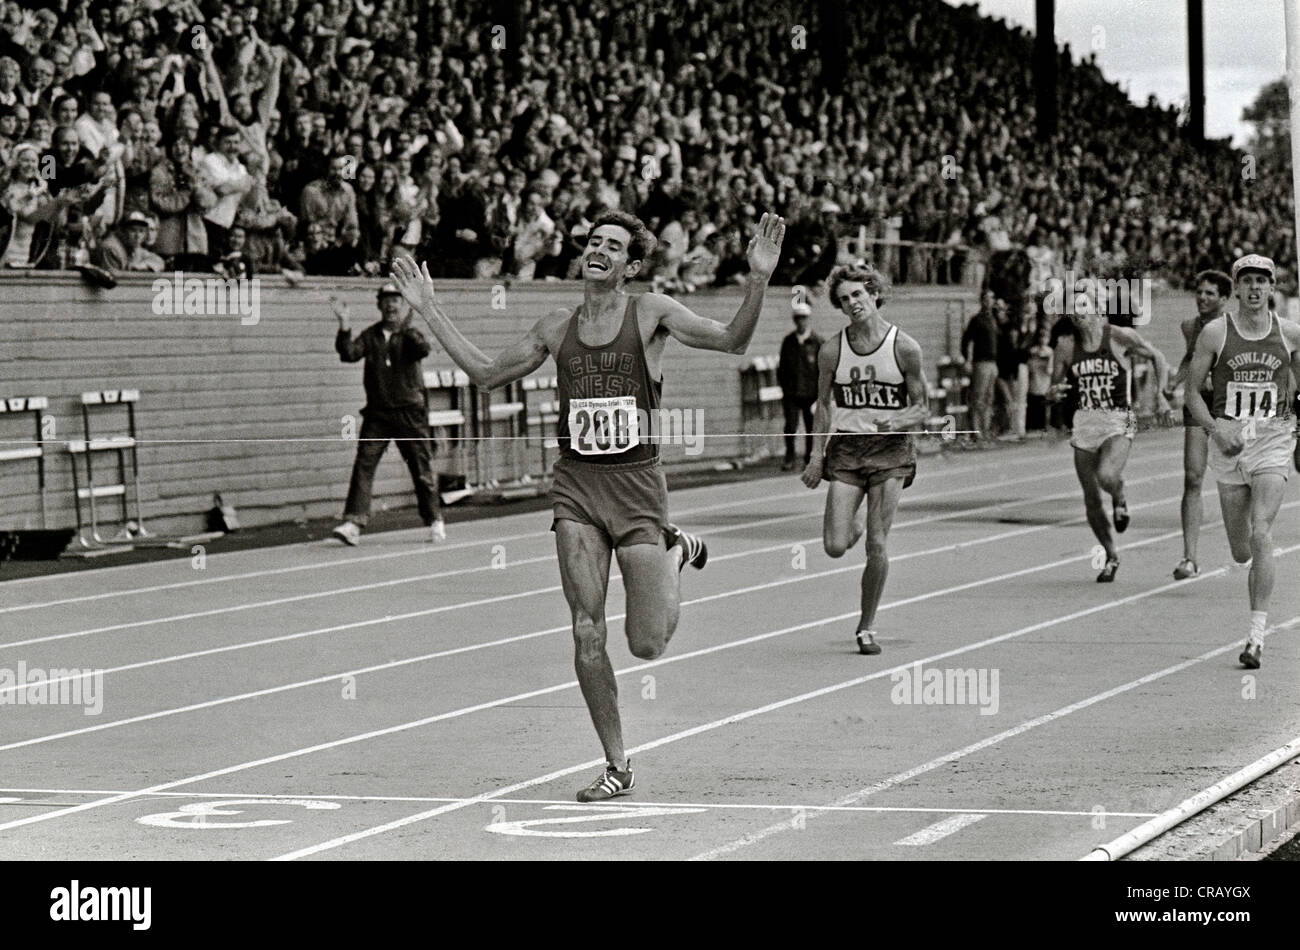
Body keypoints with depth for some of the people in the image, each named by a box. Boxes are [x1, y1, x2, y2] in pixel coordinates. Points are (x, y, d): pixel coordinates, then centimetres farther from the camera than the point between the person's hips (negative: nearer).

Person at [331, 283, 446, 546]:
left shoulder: (410, 334, 0)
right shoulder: (370, 335, 8)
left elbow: (424, 349, -21)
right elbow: (349, 353, -6)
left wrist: (405, 326, -33)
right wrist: (344, 324, -17)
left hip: (410, 413, -2)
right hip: (377, 413, 2)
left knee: (422, 469, 5)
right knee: (363, 465, -9)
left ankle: (435, 522, 20)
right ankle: (353, 523, -13)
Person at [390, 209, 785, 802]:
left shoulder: (651, 314, -1)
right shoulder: (557, 329, 10)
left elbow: (732, 341, -10)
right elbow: (486, 374, 20)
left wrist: (758, 280, -26)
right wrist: (429, 310, 19)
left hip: (636, 485, -3)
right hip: (575, 486, 3)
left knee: (646, 643, -3)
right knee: (587, 635, -3)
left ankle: (676, 553, 27)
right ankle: (617, 767, 9)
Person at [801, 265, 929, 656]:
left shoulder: (904, 348, -5)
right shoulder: (832, 351, 1)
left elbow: (922, 407, 1)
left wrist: (899, 422, -20)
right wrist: (817, 455, 6)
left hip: (891, 450, -2)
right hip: (846, 448, 2)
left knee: (877, 546, -7)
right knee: (835, 546, -9)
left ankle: (867, 627, 10)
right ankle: (855, 525, 28)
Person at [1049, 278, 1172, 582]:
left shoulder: (1121, 337, -6)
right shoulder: (1066, 345, 2)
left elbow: (1157, 357, 9)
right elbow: (1055, 388, 10)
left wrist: (1160, 395, 2)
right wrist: (1055, 392, -14)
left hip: (1118, 422, -4)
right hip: (1084, 422, 4)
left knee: (1106, 476, -31)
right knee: (1091, 499, 6)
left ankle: (1120, 500, 7)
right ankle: (1111, 557, 27)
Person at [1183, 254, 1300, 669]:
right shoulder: (1214, 333, -1)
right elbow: (1193, 392, 2)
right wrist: (1217, 429, -12)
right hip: (1228, 440, 1)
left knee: (1261, 535, -17)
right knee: (1241, 551, 6)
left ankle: (1257, 634, -16)